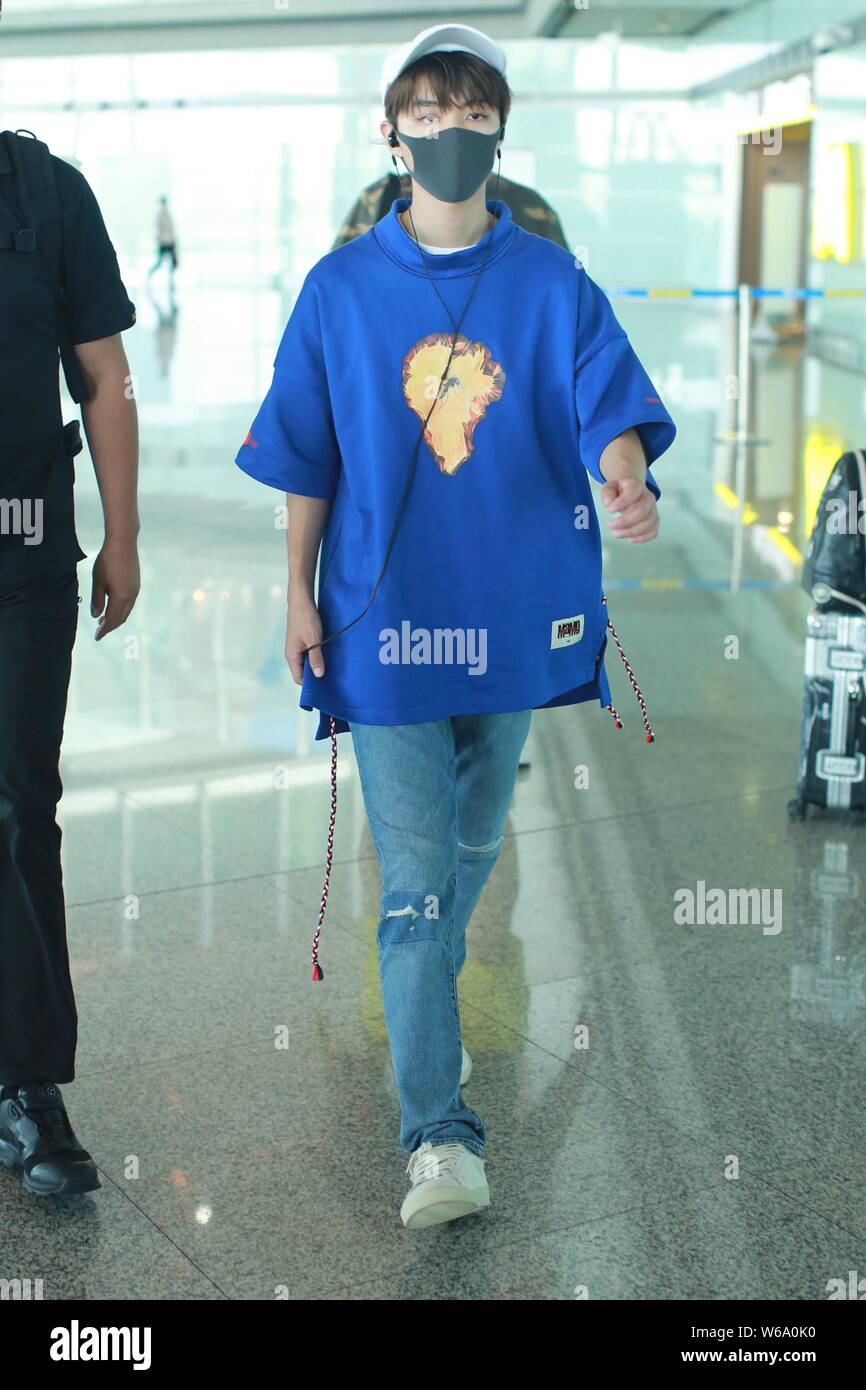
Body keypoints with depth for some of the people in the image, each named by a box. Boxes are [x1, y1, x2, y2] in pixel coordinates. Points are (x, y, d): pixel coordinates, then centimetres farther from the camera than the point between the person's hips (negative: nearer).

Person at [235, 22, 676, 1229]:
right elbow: (306, 461, 5)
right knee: (414, 876, -6)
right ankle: (439, 1134, -3)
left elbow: (609, 407, -10)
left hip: (516, 610, 2)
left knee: (474, 842, 18)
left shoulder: (553, 284, 2)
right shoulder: (340, 288, 2)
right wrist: (300, 595, 2)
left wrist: (627, 485, -32)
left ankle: (425, 1010, 45)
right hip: (385, 616, -2)